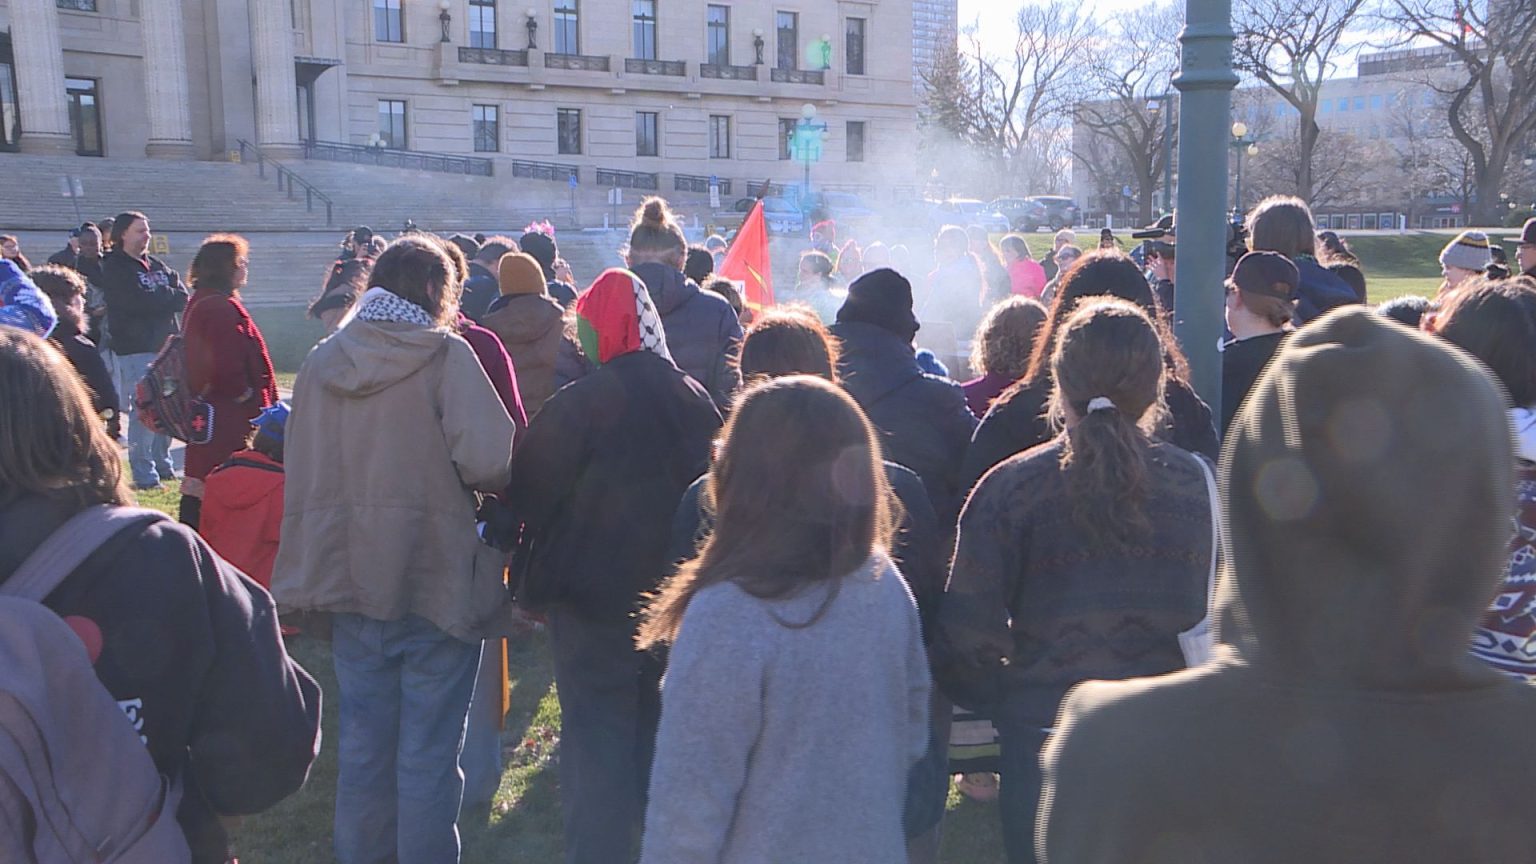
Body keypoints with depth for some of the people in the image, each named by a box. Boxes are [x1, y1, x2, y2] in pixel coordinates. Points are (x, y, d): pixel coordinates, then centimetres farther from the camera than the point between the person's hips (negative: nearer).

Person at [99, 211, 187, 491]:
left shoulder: (156, 266, 19)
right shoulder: (114, 269, -3)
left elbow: (182, 298, 8)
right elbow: (138, 302, -17)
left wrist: (155, 299, -10)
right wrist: (167, 297, -3)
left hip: (164, 346, 7)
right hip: (135, 349, -7)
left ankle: (162, 466, 19)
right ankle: (144, 475, -8)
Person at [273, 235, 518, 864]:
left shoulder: (321, 360, 6)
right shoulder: (445, 353, -10)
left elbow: (304, 469, 11)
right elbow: (489, 462, -20)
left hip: (350, 577, 5)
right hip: (435, 578, -5)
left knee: (363, 746, 17)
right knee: (428, 753, 6)